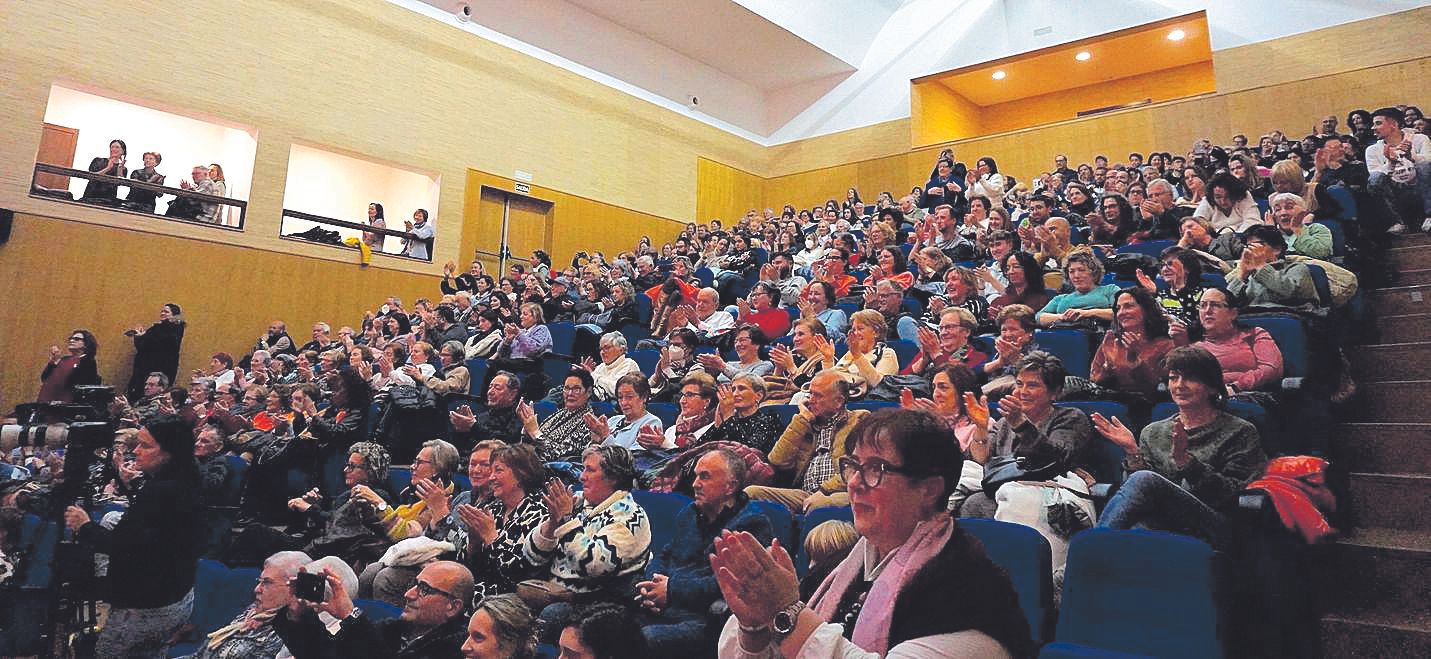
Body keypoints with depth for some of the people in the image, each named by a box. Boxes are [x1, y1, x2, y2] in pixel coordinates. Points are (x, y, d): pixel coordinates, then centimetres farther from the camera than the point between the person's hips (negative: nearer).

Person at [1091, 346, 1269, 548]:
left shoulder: (1240, 432, 10)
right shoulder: (1153, 432, 21)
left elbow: (1232, 494, -2)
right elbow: (1146, 494, 13)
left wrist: (1185, 459, -15)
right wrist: (1133, 453, -2)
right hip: (1159, 524, 3)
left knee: (1144, 479, -32)